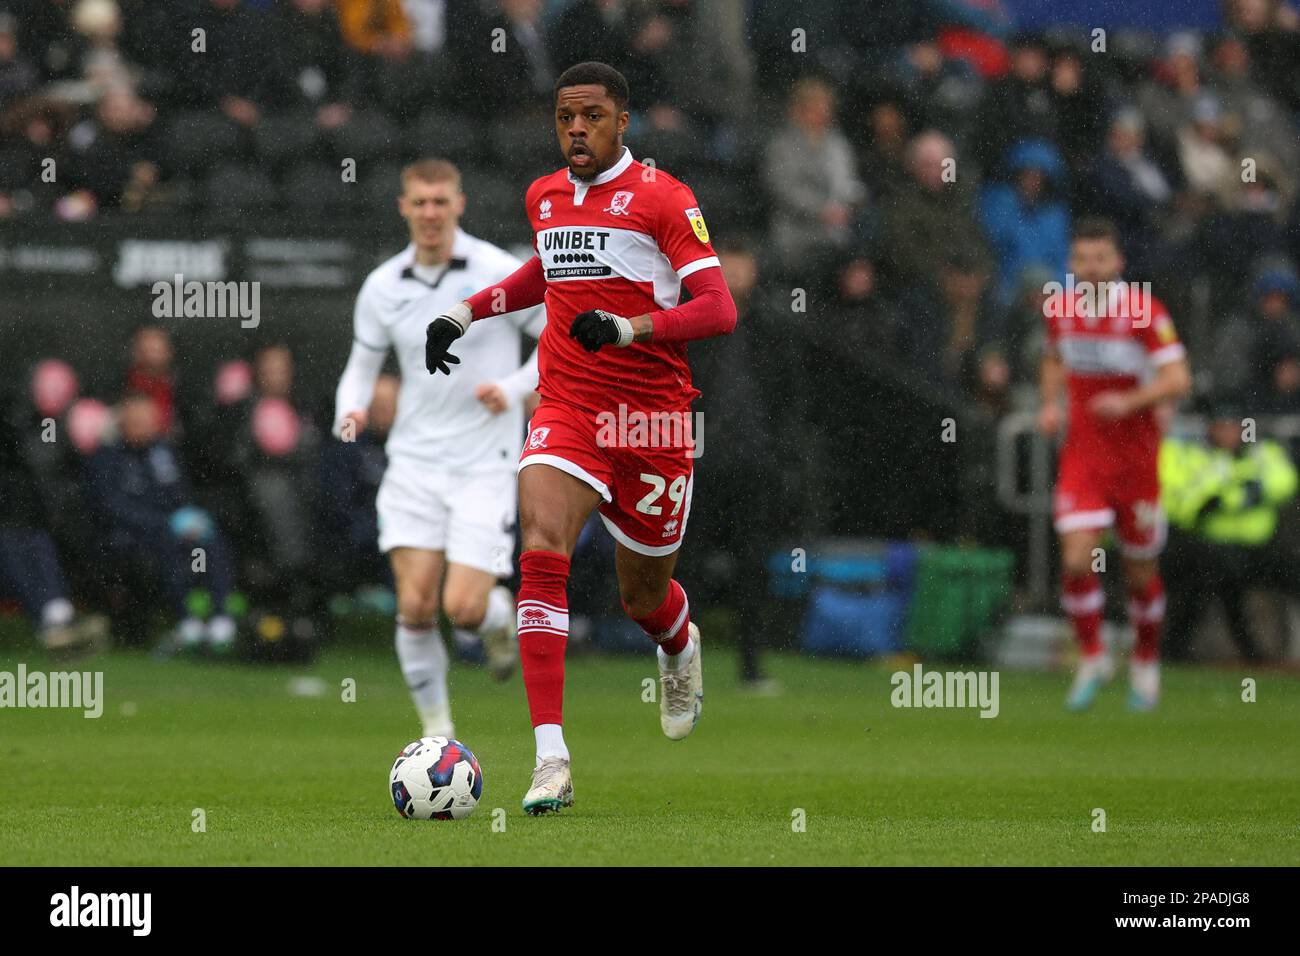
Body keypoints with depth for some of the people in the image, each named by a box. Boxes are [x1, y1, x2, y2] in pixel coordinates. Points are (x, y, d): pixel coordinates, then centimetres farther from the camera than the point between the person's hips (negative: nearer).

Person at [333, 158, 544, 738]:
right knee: (416, 606, -9)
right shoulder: (382, 287, 4)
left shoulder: (500, 273, -7)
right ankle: (436, 728, 7)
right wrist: (350, 410, -7)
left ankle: (501, 616, 25)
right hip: (414, 460, 3)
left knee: (463, 607, -12)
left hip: (485, 466, -3)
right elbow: (362, 365, 14)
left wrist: (515, 387, -15)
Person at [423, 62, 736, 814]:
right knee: (542, 554, -22)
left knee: (643, 597, 11)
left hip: (653, 420, -3)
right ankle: (552, 759, -27)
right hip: (567, 413, 3)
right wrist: (466, 313, 21)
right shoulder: (545, 197, 9)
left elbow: (719, 311, -16)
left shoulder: (662, 198, -9)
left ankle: (681, 648, 53)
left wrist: (629, 327, -30)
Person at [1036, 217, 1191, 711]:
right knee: (1076, 560, -14)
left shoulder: (1145, 311, -13)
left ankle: (1146, 662, 31)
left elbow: (1178, 380, -18)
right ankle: (1092, 657, 5)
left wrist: (1130, 401, -33)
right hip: (1082, 454, 2)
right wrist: (1051, 403, 5)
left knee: (1140, 572, 8)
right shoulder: (1060, 309, 1)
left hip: (1135, 456, -2)